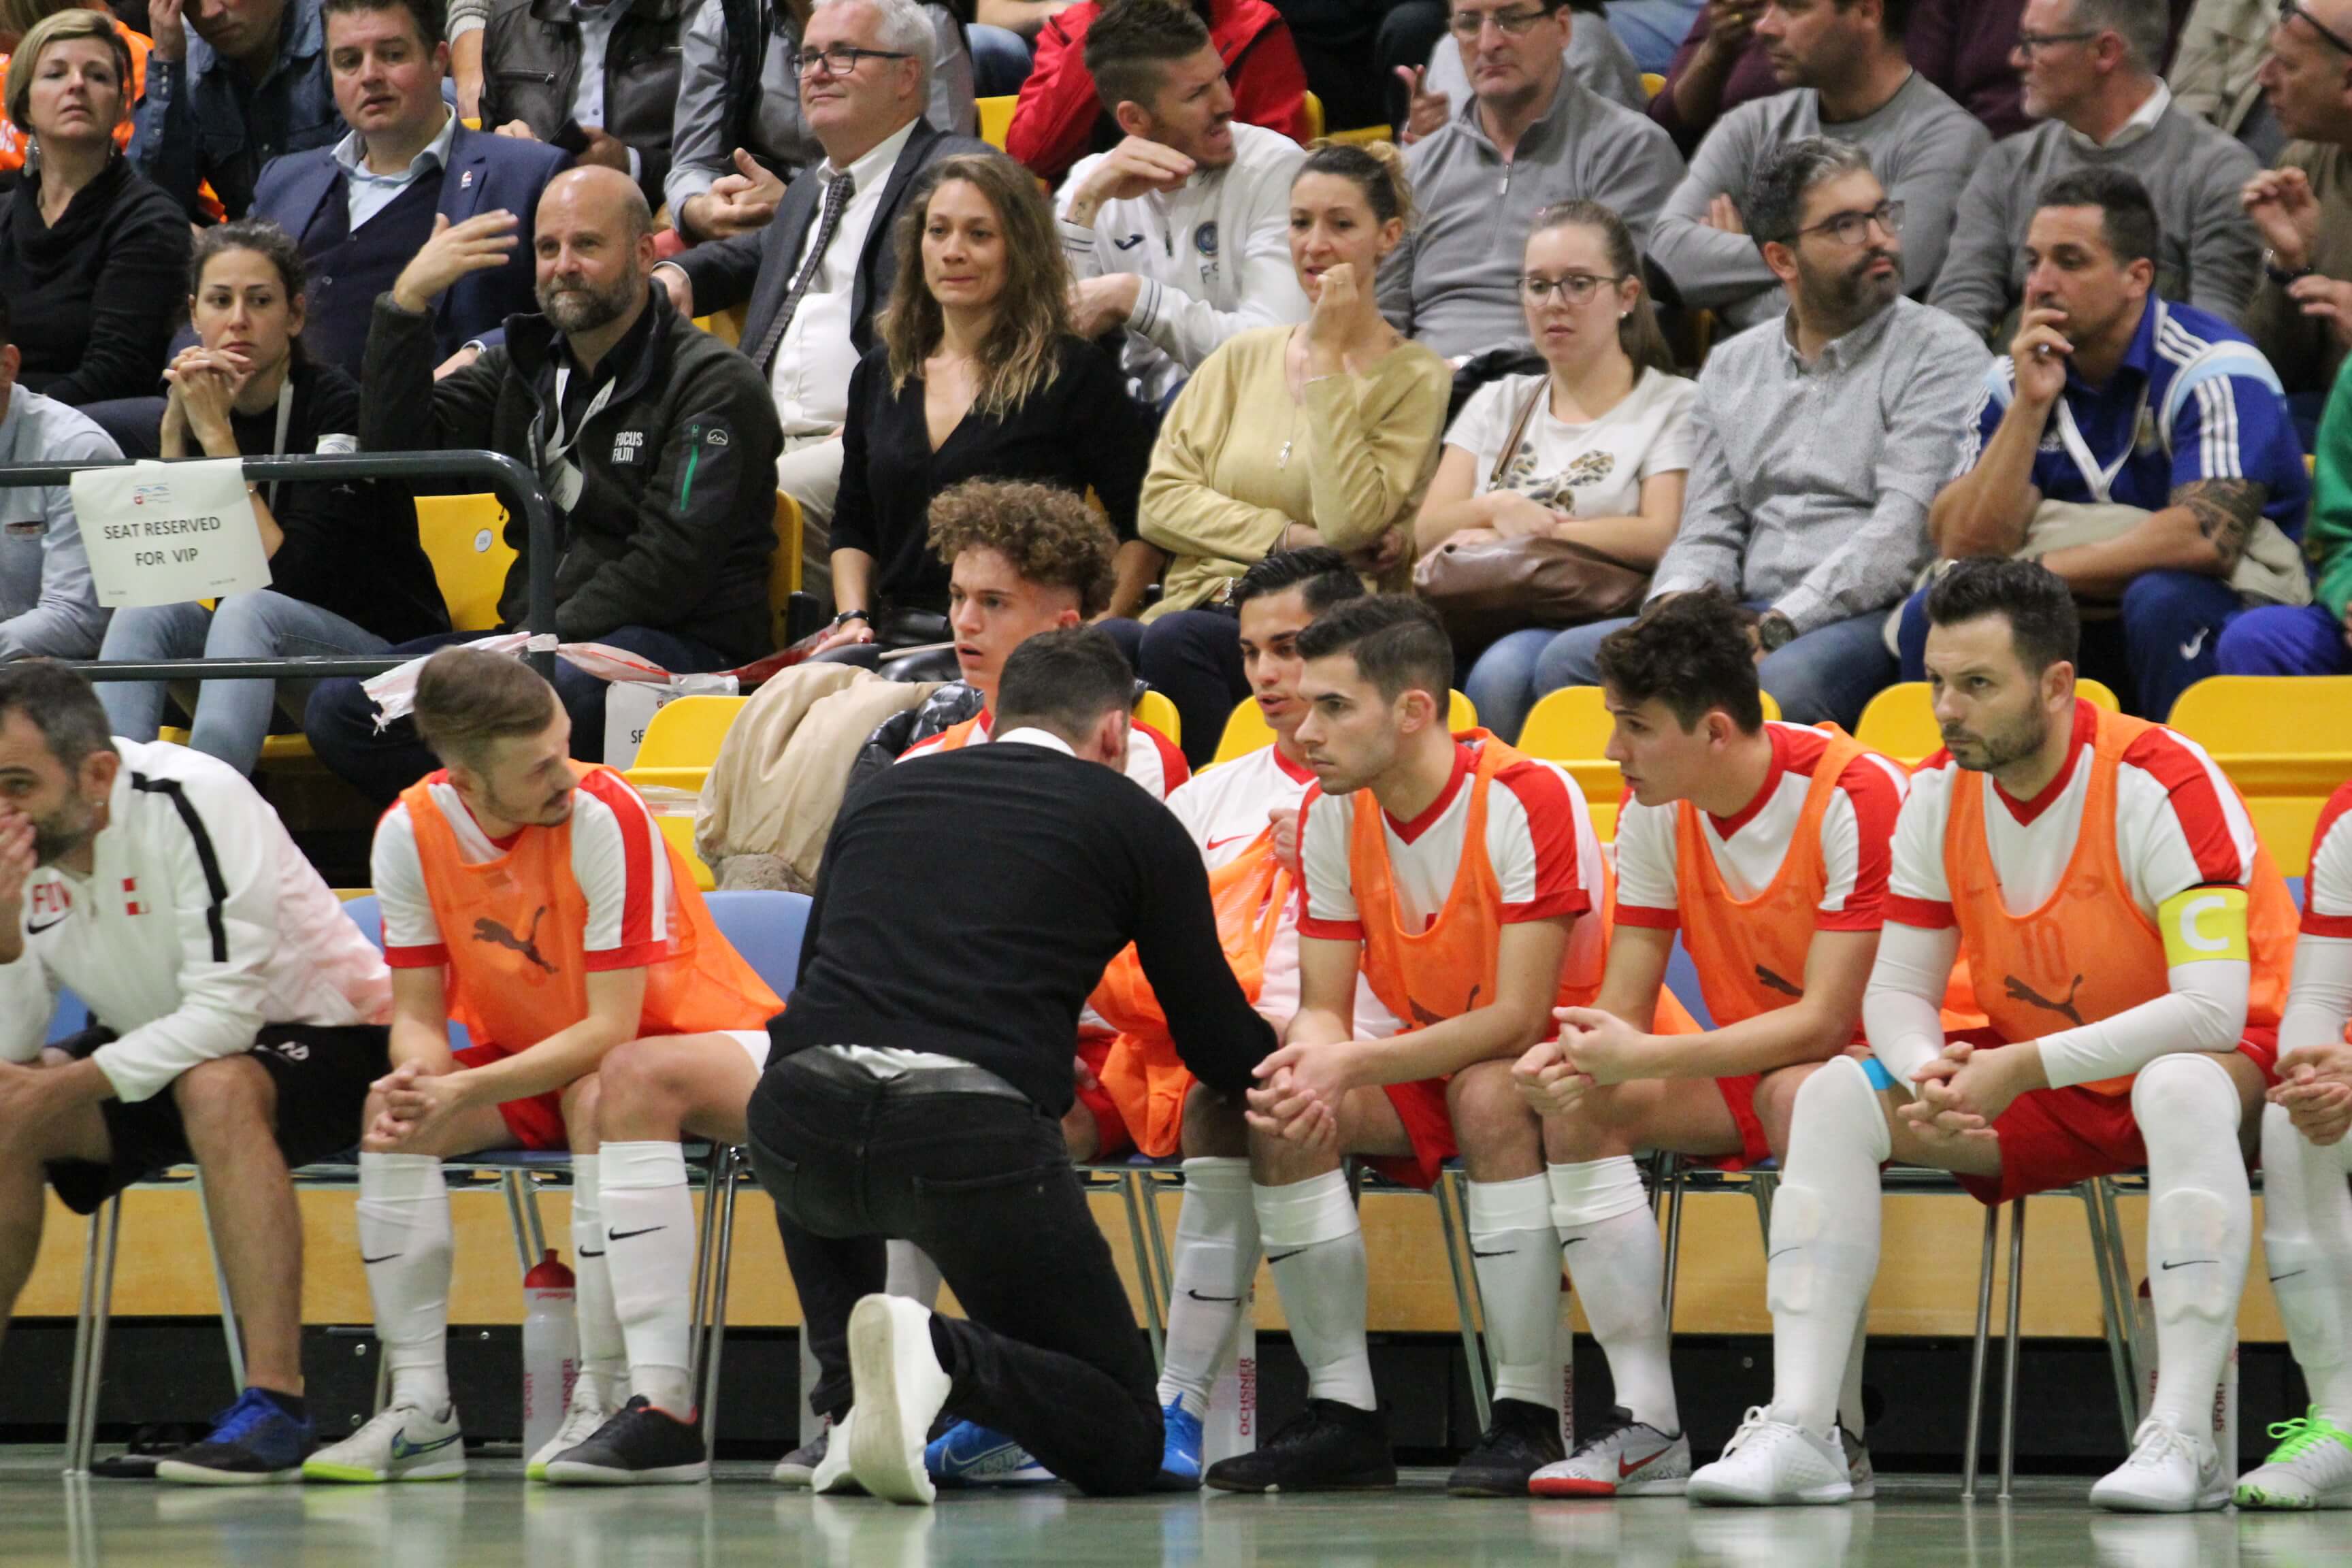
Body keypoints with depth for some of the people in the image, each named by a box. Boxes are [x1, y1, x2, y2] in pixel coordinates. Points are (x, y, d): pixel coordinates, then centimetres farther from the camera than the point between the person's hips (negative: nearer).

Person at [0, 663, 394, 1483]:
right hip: (158, 1047, 7)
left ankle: (276, 1405, -40)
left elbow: (225, 1017, -31)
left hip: (327, 1034, -7)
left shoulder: (193, 803, -27)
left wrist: (66, 1085, -31)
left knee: (214, 1088, -37)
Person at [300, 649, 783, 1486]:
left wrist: (467, 1089, -37)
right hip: (534, 1061, 6)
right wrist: (416, 1079, -29)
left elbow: (612, 1029, -27)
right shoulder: (410, 834, -11)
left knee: (609, 1093, -38)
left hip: (696, 1045, -6)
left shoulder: (606, 817, -26)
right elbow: (419, 1015, -5)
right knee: (393, 1118, -18)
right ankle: (420, 1409, -15)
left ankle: (661, 1408, -43)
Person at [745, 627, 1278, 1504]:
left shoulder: (882, 794, 25)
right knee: (1124, 1446, 11)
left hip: (800, 1124, 4)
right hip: (976, 1132, -4)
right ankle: (944, 1358, -18)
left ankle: (848, 1401, 17)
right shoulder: (1136, 823, 15)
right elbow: (1221, 1051, 19)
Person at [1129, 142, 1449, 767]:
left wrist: (1327, 358, -4)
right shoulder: (1242, 358, 20)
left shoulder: (1413, 379, 6)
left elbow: (1348, 525, -9)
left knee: (1177, 641, -35)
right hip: (1205, 603, 4)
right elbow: (1161, 499, 10)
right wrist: (1289, 538, -5)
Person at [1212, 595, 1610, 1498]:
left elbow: (1519, 1018, -26)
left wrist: (1352, 1065, -34)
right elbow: (1325, 1008, -3)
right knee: (1285, 1109, -21)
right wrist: (1307, 1063, -28)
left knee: (1488, 1093, -38)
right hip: (1427, 1067, 6)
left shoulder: (1528, 799, -23)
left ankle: (1528, 1418, -34)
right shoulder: (1331, 814, -3)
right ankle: (1343, 1417, -17)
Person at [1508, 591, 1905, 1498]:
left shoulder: (1856, 798, -24)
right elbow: (1626, 1003, -1)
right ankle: (1649, 1427, -21)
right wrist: (1574, 1054, -26)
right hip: (1744, 1071, 7)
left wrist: (1646, 1058, -32)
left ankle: (1837, 1434, -31)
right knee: (1576, 1100, -17)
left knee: (1803, 1095, -39)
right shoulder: (1658, 811, -3)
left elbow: (1826, 1021, -26)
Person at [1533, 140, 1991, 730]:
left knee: (1783, 682, -38)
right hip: (1748, 618, 5)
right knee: (1570, 656, -17)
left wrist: (1774, 629, -19)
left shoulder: (1941, 353, 3)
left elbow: (1904, 533, -9)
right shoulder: (1733, 367, 22)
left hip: (1869, 616, -5)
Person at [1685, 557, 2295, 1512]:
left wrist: (2024, 1067, -35)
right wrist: (1930, 1075, -25)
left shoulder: (2161, 785, -24)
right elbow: (1897, 992, 0)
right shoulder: (1940, 795, -5)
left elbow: (2214, 1011, -31)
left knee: (2181, 1088, -41)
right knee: (1835, 1095, -12)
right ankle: (1798, 1430, -21)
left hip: (2209, 1068, -6)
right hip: (2038, 1087, 6)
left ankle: (2182, 1441, -43)